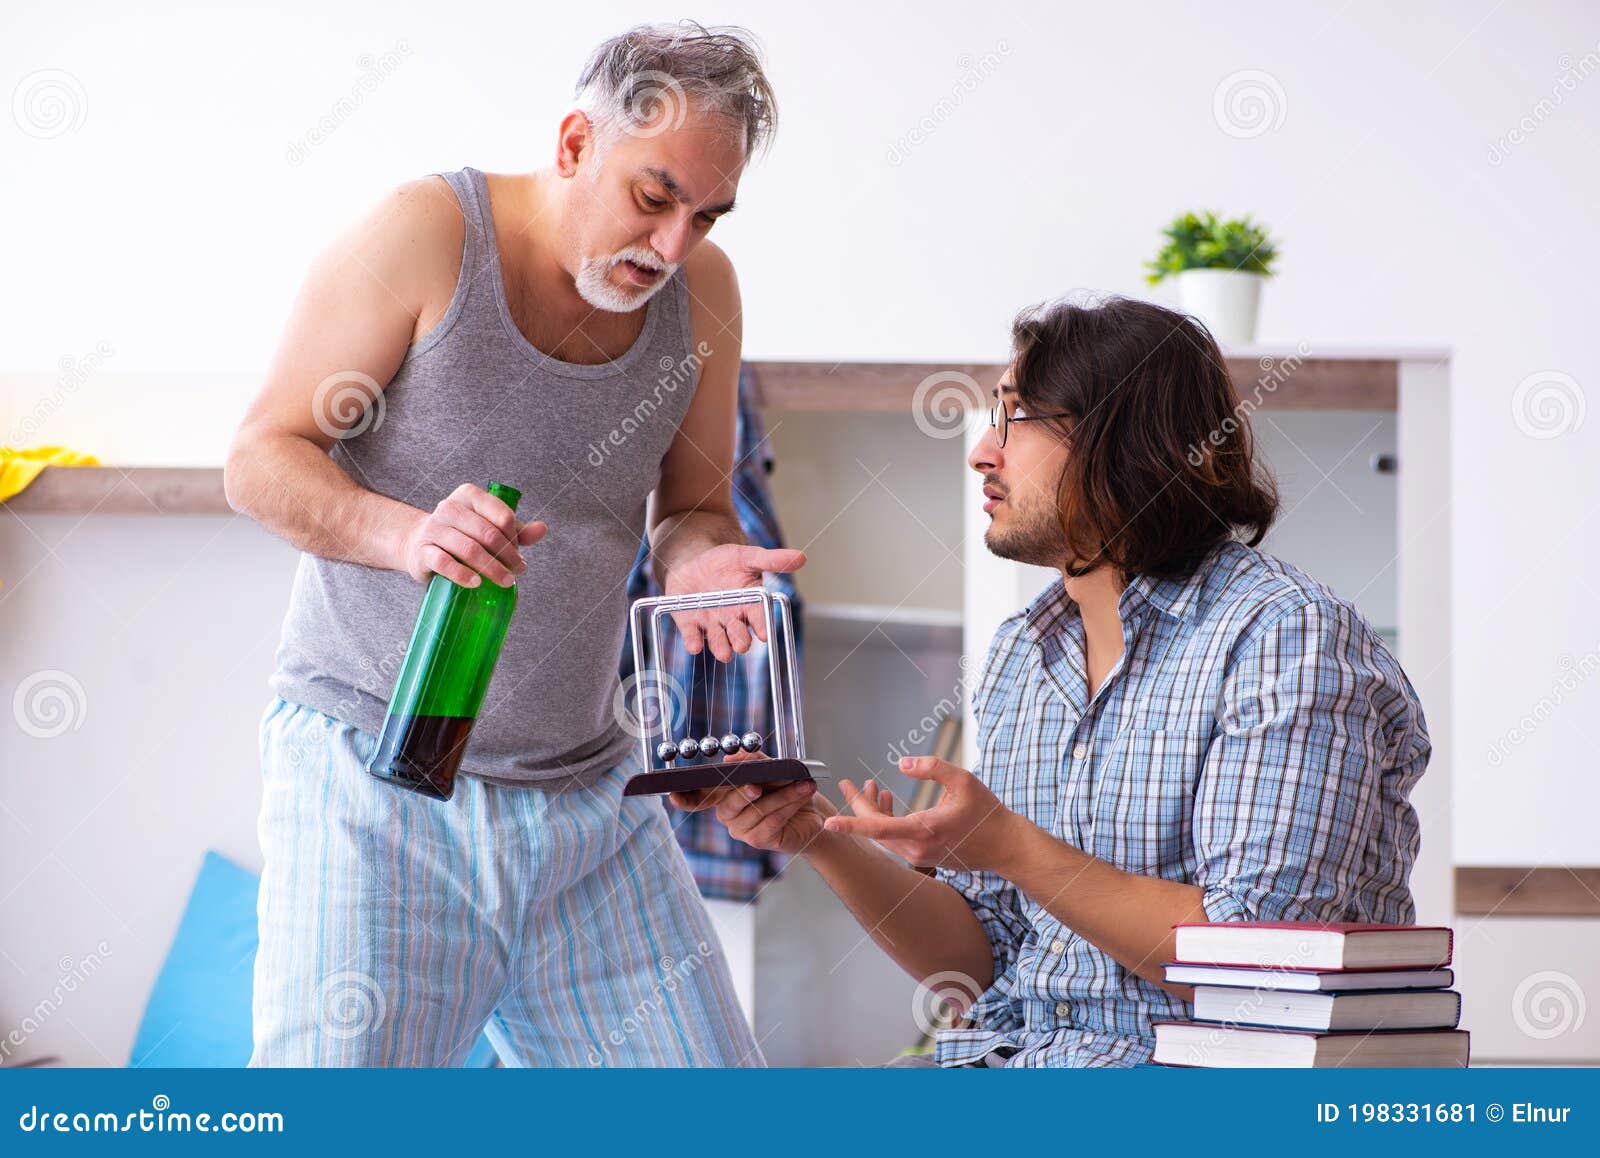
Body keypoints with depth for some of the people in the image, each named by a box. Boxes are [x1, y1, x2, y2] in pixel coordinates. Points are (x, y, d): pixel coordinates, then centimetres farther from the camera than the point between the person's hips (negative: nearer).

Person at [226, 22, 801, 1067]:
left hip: (585, 788, 5)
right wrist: (406, 532, -28)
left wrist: (699, 553, -11)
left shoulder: (703, 291, 2)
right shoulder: (426, 236, -11)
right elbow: (261, 460, -9)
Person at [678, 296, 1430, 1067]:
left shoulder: (1288, 637, -10)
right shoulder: (1022, 654, 13)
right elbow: (985, 966, 13)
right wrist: (822, 842, -1)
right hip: (1014, 1053, 7)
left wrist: (1014, 850, -21)